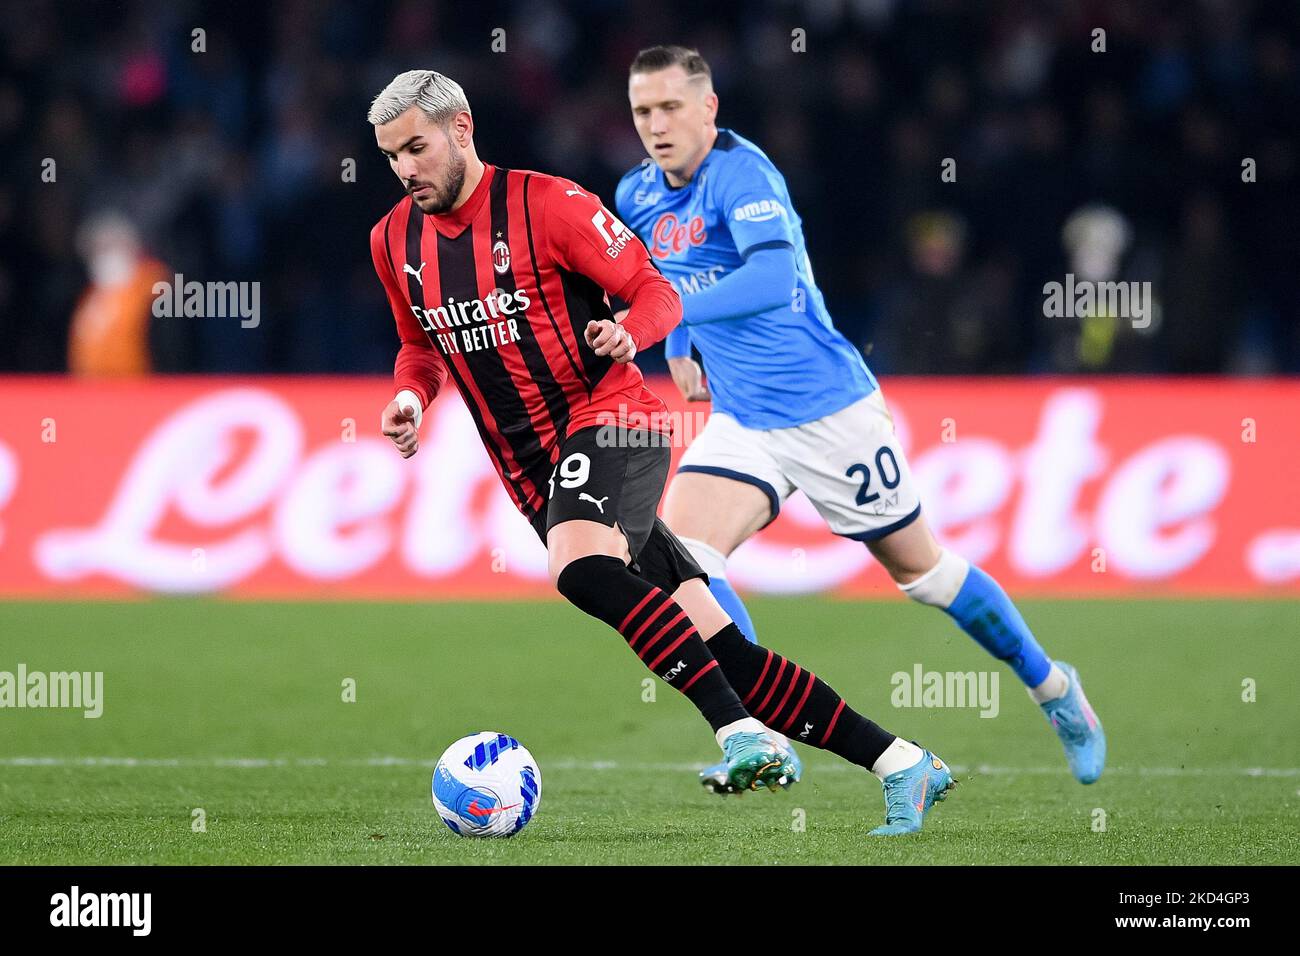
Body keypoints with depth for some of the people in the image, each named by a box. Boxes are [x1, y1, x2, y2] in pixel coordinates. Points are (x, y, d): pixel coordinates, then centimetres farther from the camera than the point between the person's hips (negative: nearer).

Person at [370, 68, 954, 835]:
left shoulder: (544, 203, -8)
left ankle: (744, 735, -38)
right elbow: (423, 345, 24)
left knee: (580, 567, -37)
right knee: (720, 648, -1)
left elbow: (657, 292, -5)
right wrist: (411, 396, 3)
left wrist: (628, 333, -26)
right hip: (536, 476, 6)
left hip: (609, 420, -6)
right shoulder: (394, 242, 9)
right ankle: (901, 765, 3)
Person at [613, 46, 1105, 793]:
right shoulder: (639, 197, 2)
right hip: (741, 420, 6)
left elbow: (771, 279, -37)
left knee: (920, 569, 8)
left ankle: (1053, 689, 31)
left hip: (828, 409, -6)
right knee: (681, 550, -18)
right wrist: (679, 347, 12)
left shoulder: (741, 173, -20)